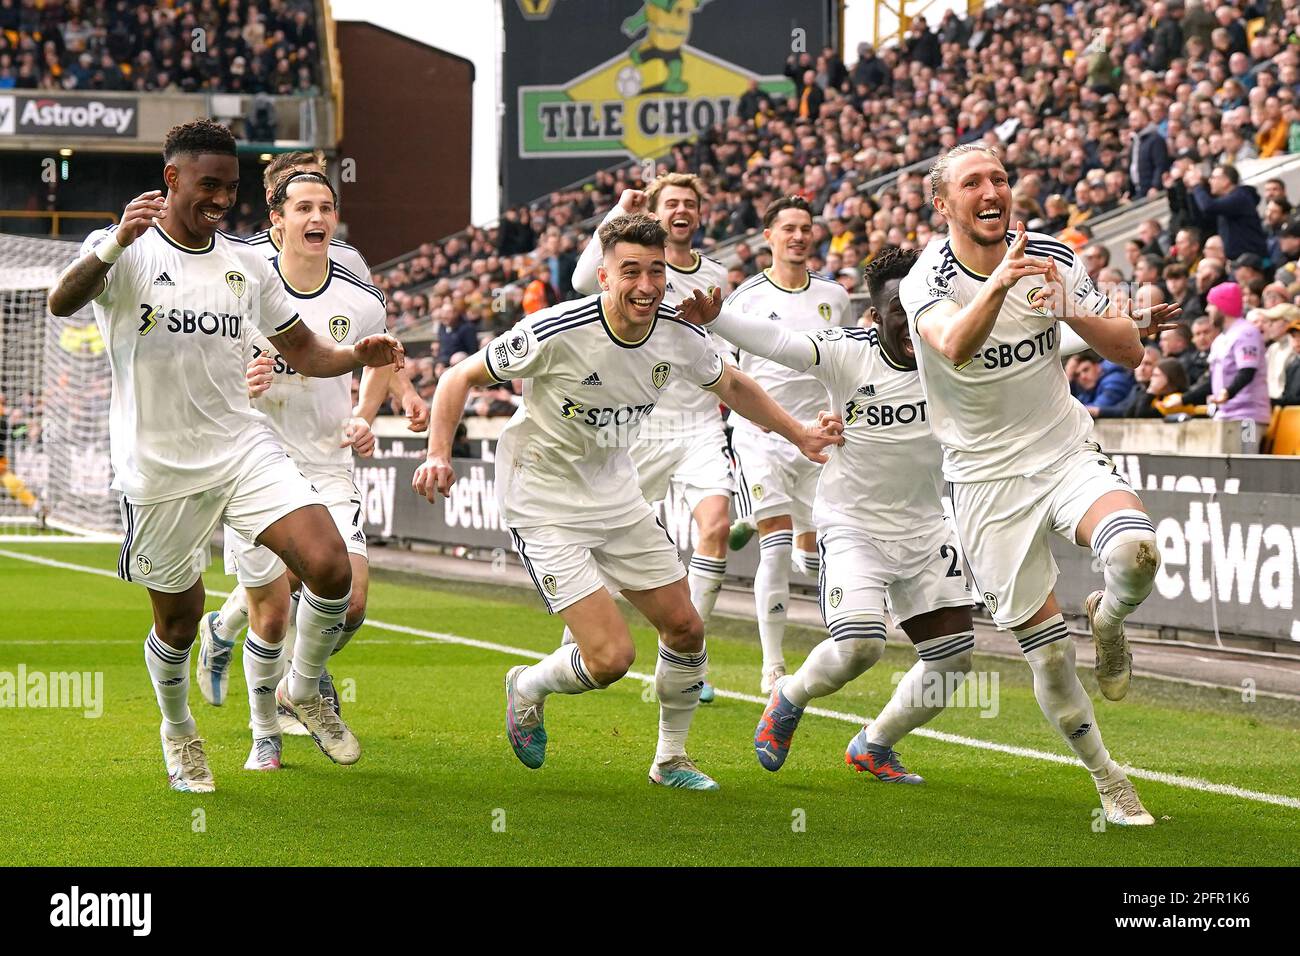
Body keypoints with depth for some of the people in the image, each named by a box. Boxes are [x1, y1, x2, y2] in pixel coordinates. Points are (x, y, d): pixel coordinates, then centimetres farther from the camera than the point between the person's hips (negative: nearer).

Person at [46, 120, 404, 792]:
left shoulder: (245, 264, 9)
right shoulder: (125, 250, -8)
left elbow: (302, 350, 19)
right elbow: (61, 302, -29)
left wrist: (356, 356, -4)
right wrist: (116, 244, -48)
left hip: (243, 447, 3)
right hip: (158, 468, -3)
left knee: (329, 567, -17)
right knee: (178, 622, 8)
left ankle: (303, 690, 10)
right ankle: (178, 732, 39)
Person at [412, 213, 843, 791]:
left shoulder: (678, 338, -8)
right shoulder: (556, 333, -26)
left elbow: (731, 385, 15)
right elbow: (461, 378, -14)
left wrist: (800, 436, 9)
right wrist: (438, 455, -26)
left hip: (617, 498, 6)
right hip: (545, 508, -6)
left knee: (685, 628, 8)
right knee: (611, 658, -15)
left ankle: (671, 759, 30)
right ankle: (527, 690, 18)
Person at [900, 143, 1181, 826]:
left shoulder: (1053, 261, 1)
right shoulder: (927, 280, -11)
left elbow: (1129, 353, 2)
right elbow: (954, 345, -33)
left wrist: (1074, 312, -17)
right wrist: (999, 282, -52)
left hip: (1067, 455, 2)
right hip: (987, 481, -2)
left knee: (1135, 551, -29)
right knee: (1047, 656, -3)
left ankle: (1107, 619, 6)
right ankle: (1109, 784, 18)